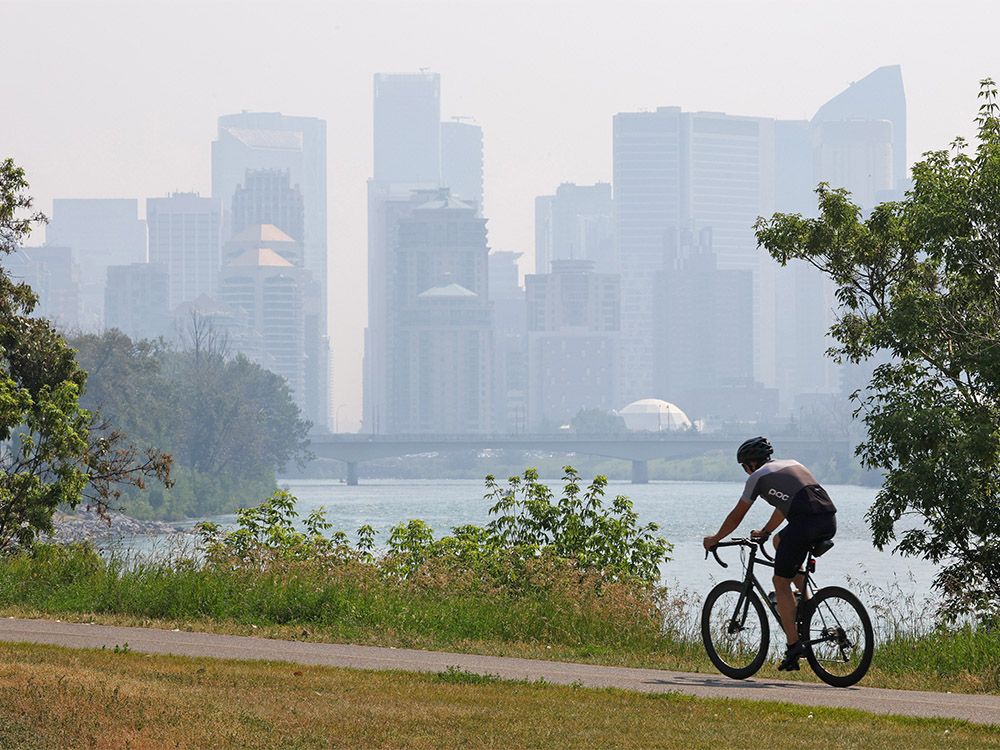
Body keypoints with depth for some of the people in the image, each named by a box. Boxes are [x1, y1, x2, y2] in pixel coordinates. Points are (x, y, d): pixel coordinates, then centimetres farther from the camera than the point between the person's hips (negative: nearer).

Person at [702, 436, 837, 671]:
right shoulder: (792, 465, 31)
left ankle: (793, 647, -3)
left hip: (805, 523, -7)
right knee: (780, 540, 33)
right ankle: (805, 597, 21)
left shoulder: (759, 476, 11)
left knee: (781, 583, 4)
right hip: (830, 522, 7)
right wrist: (764, 531, 56)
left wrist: (714, 539, 32)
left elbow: (736, 516, 18)